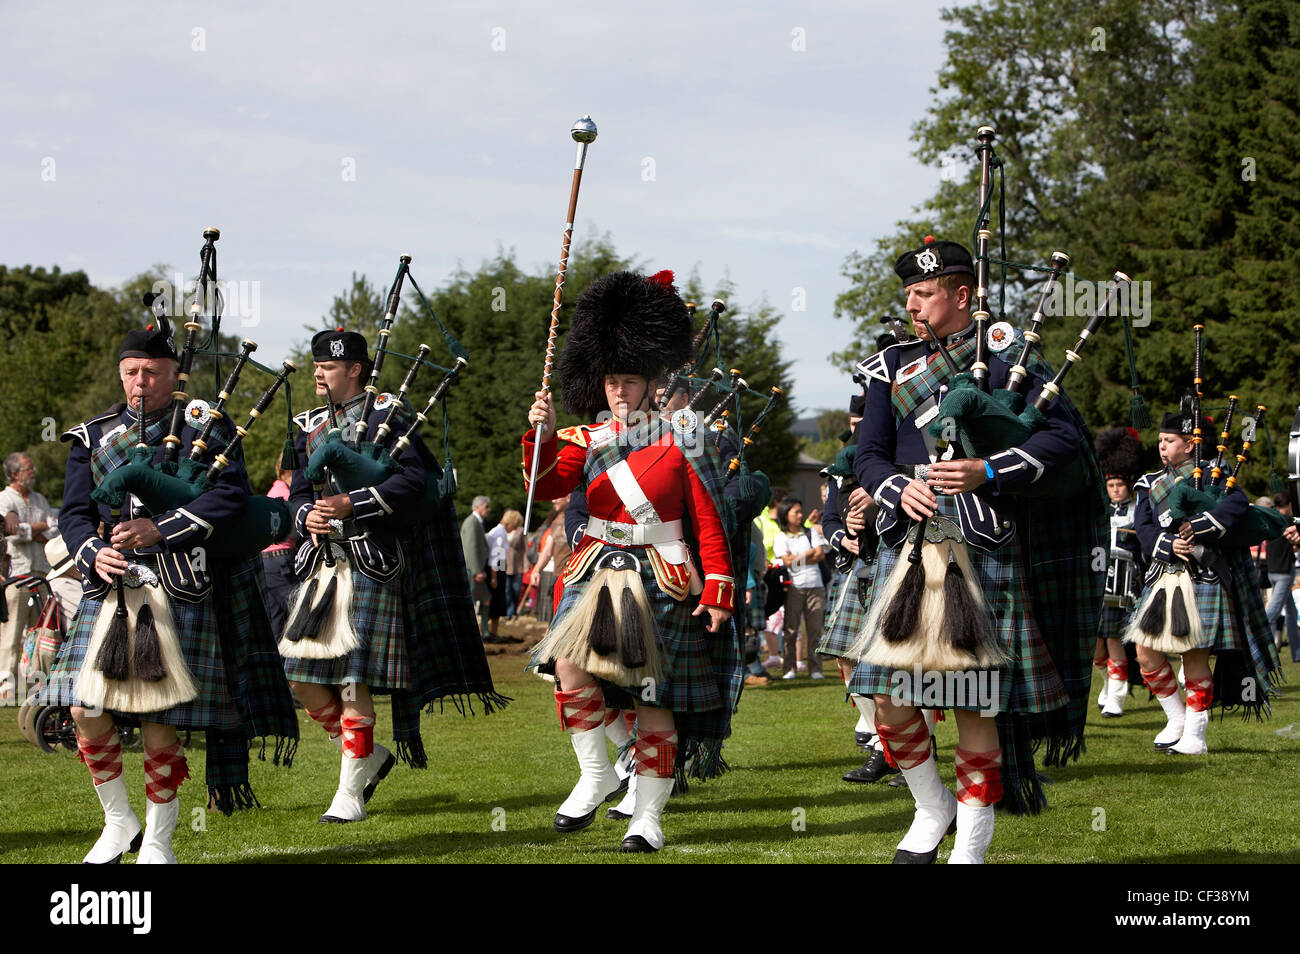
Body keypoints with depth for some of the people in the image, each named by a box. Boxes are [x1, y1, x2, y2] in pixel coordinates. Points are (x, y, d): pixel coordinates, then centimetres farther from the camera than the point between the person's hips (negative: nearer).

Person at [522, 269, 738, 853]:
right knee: (570, 663, -22)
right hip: (597, 571, 2)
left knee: (656, 700, 2)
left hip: (661, 579, -2)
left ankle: (648, 815, 12)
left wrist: (717, 588, -6)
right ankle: (596, 774, -3)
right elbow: (547, 486, -4)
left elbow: (708, 520, 0)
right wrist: (542, 436, -20)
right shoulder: (587, 438, 8)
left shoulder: (681, 438, 0)